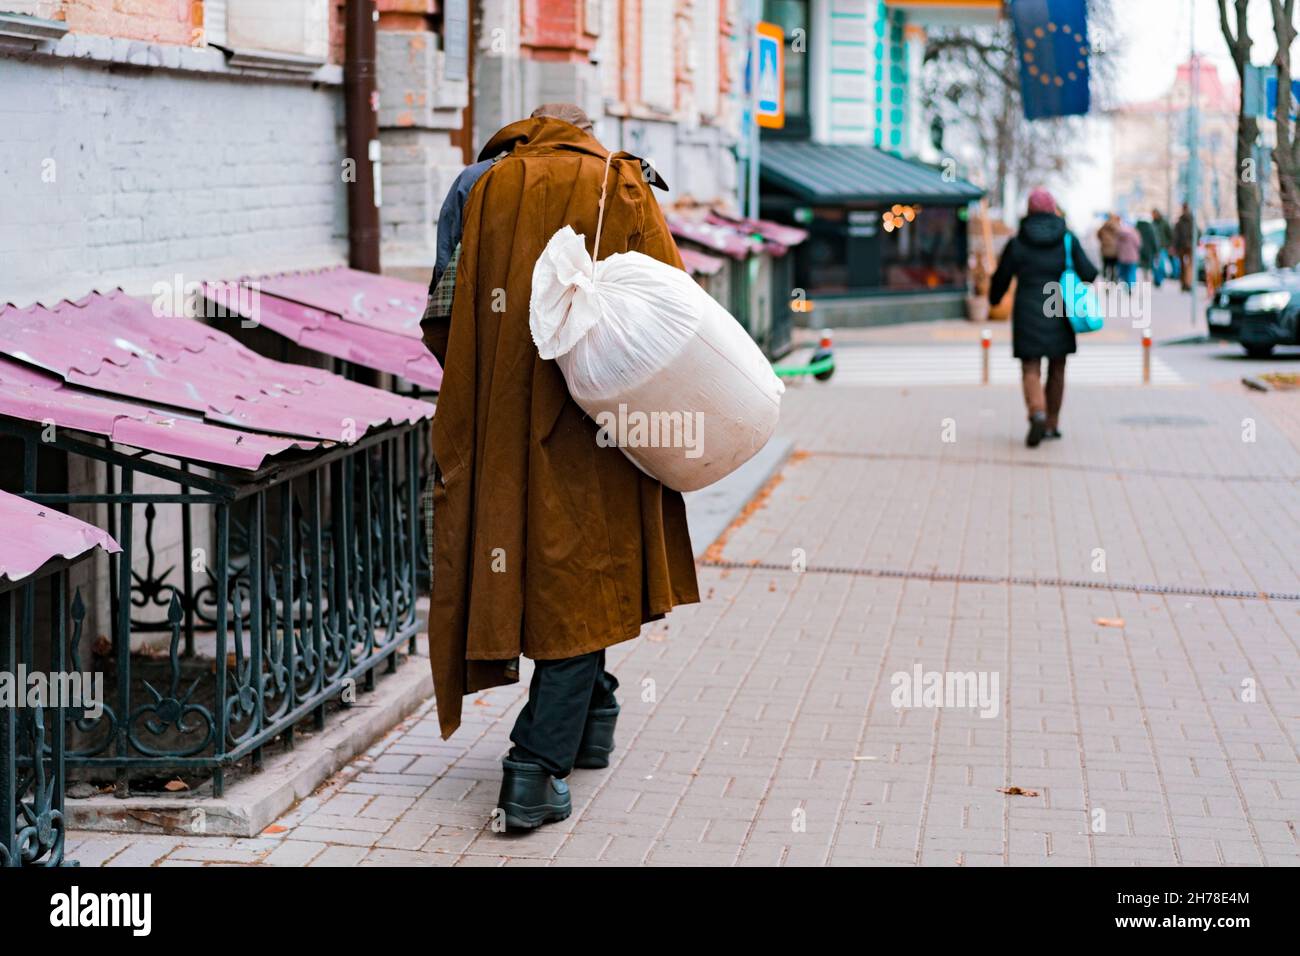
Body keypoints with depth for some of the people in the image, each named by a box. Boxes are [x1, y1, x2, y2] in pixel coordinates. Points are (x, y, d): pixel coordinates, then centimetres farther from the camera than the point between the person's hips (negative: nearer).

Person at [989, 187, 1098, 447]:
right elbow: (1087, 273, -6)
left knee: (1031, 370, -1)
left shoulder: (1017, 243, -4)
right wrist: (1093, 274, 19)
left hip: (1028, 315, -2)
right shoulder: (1067, 239, -2)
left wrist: (994, 299, 24)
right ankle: (1052, 424, 22)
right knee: (1057, 369, 16)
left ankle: (1038, 415, -26)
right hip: (1060, 315, 2)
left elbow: (1001, 277, 3)